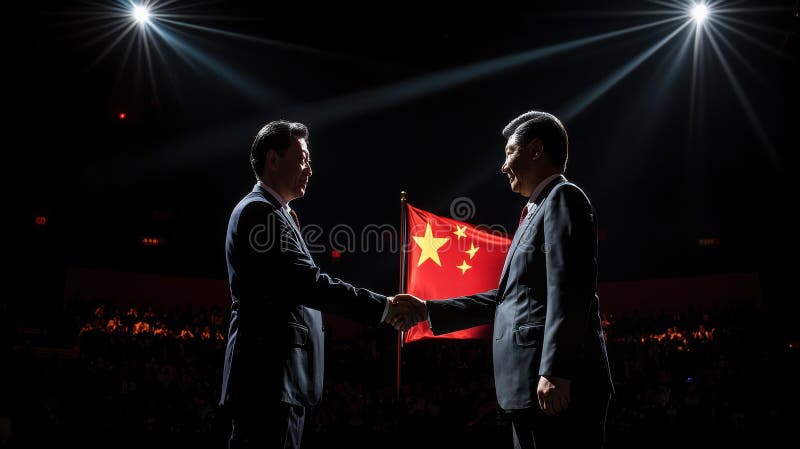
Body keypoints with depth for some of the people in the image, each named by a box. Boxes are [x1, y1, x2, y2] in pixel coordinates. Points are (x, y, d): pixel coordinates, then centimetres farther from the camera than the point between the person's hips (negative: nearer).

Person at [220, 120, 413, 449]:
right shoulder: (261, 212, -11)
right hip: (271, 379, -11)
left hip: (274, 378, 11)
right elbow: (310, 285, -20)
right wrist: (384, 307, -18)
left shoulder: (266, 212, 22)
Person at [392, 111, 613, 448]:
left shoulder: (562, 197, -4)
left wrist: (554, 371, -24)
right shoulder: (539, 211, 25)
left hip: (558, 387, -10)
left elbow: (569, 289, -17)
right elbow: (508, 298, 25)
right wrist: (429, 310, 24)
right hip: (532, 389, 10)